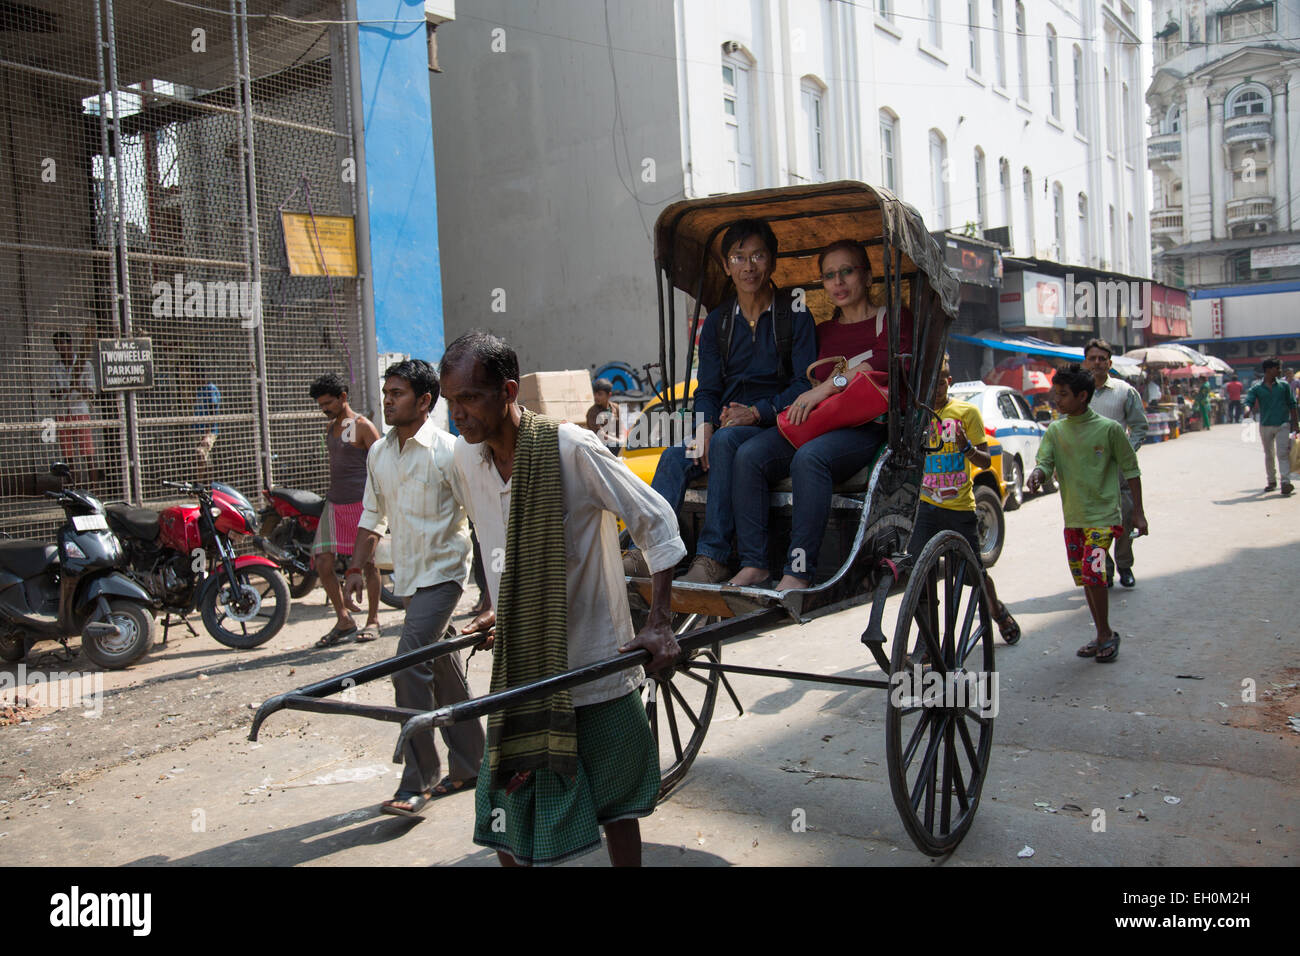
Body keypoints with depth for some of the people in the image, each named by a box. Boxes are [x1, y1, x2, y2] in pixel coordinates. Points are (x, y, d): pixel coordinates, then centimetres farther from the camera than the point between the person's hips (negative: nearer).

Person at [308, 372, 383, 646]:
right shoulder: (330, 428, 17)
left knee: (368, 561, 2)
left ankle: (373, 620, 13)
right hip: (334, 502, 7)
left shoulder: (362, 426, -6)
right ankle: (344, 619, 10)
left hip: (362, 501, -7)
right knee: (322, 562, -1)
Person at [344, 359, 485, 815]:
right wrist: (357, 567, 10)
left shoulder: (446, 452, -13)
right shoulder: (378, 453, 8)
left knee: (409, 668, -17)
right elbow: (372, 516, 17)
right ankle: (467, 765, 28)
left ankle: (417, 781, -7)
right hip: (408, 575, 7)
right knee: (443, 670, 15)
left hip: (442, 572, -7)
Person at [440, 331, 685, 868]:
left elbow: (656, 522, -11)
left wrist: (659, 623, -15)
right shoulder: (465, 457, 0)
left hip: (597, 666, -4)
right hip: (519, 671, 5)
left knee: (615, 807, 14)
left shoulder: (571, 449, -19)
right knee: (504, 823, 8)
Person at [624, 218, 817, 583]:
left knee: (726, 440, -34)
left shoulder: (795, 316, 2)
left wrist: (756, 412, -18)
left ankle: (712, 558, -34)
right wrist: (704, 427, -11)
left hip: (776, 427, -4)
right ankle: (644, 553, -30)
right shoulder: (717, 323, 15)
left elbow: (805, 385, -5)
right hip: (726, 423, 4)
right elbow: (707, 388, 10)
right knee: (675, 457, -23)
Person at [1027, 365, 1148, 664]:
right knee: (1084, 578, 11)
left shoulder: (1108, 429, -8)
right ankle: (1102, 635, 25)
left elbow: (1130, 470, -1)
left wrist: (1138, 512, -1)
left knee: (1092, 573, -15)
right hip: (1073, 517, 5)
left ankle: (1106, 634, 3)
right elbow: (1046, 462, -4)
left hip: (1103, 515, -5)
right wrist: (1038, 473, -29)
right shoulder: (1055, 430, 4)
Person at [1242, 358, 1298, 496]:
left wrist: (1295, 422, 5)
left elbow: (1291, 404, 9)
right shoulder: (1256, 388, 2)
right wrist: (1248, 410, -34)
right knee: (1268, 455, 11)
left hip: (1282, 425, -1)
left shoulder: (1283, 386, 5)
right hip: (1265, 426, 1)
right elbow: (1249, 401, -10)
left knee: (1283, 453, -12)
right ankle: (1271, 481, 24)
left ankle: (1286, 482, -17)